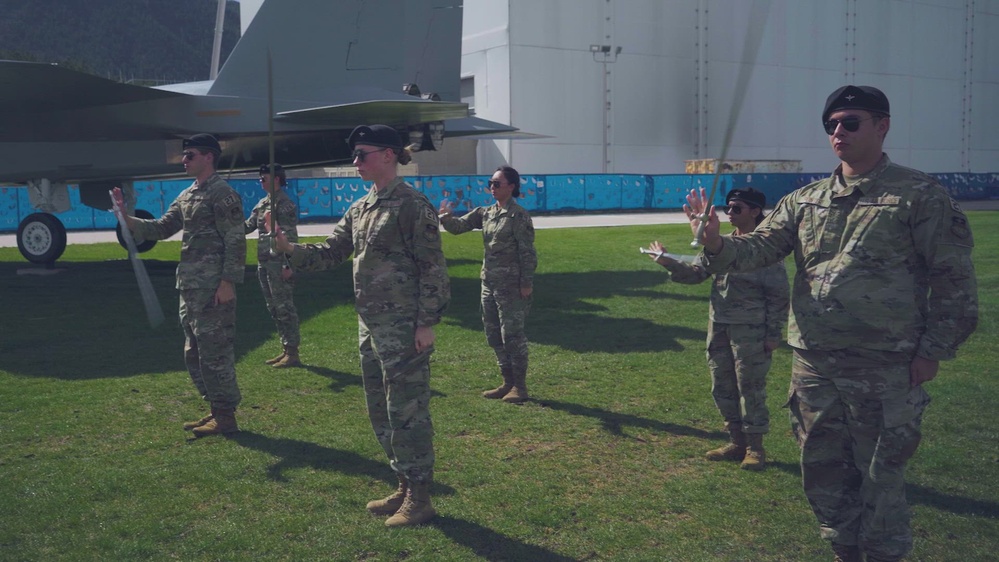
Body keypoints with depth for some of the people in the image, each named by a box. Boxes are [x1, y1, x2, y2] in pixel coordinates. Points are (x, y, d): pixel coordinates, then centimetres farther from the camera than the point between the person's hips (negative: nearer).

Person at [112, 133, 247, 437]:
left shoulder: (223, 194, -10)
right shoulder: (186, 196, 18)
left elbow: (235, 241, -15)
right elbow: (161, 228, 19)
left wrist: (228, 282, -21)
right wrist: (127, 219, 5)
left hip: (213, 287, -10)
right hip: (190, 287, 10)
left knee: (214, 352, -5)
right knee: (194, 353, 15)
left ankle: (226, 417, 4)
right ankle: (216, 410, 24)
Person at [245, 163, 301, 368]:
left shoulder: (285, 205, -11)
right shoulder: (263, 204, 15)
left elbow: (290, 237, -17)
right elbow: (248, 226, 18)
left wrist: (287, 265, -21)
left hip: (278, 264, -9)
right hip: (264, 263, 9)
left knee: (284, 308, -6)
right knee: (274, 308, 13)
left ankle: (292, 353, -1)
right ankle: (285, 349, 21)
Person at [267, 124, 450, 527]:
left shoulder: (412, 205, -11)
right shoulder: (360, 209, 13)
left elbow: (432, 267, -14)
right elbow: (331, 252, 15)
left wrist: (427, 323, -17)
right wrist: (291, 250, -2)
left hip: (404, 328, -9)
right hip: (370, 324, 9)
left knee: (407, 410, -2)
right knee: (380, 411, 15)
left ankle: (420, 499, 10)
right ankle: (405, 488, 28)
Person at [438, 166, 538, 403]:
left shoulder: (518, 215, -10)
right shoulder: (485, 213, 11)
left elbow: (527, 252, -13)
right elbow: (459, 227, 10)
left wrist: (526, 283, -16)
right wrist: (447, 217, -12)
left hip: (511, 285, -8)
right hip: (489, 282, 8)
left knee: (512, 334, -4)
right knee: (494, 335, 13)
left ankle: (520, 387, 7)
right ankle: (508, 383, 24)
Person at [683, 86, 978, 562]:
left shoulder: (919, 196, -5)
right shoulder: (804, 200, 9)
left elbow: (953, 280, -5)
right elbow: (759, 247, 1)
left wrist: (933, 351, -11)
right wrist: (716, 243, -20)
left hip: (885, 370, -5)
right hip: (813, 366, 5)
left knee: (879, 478, 7)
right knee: (824, 471, 16)